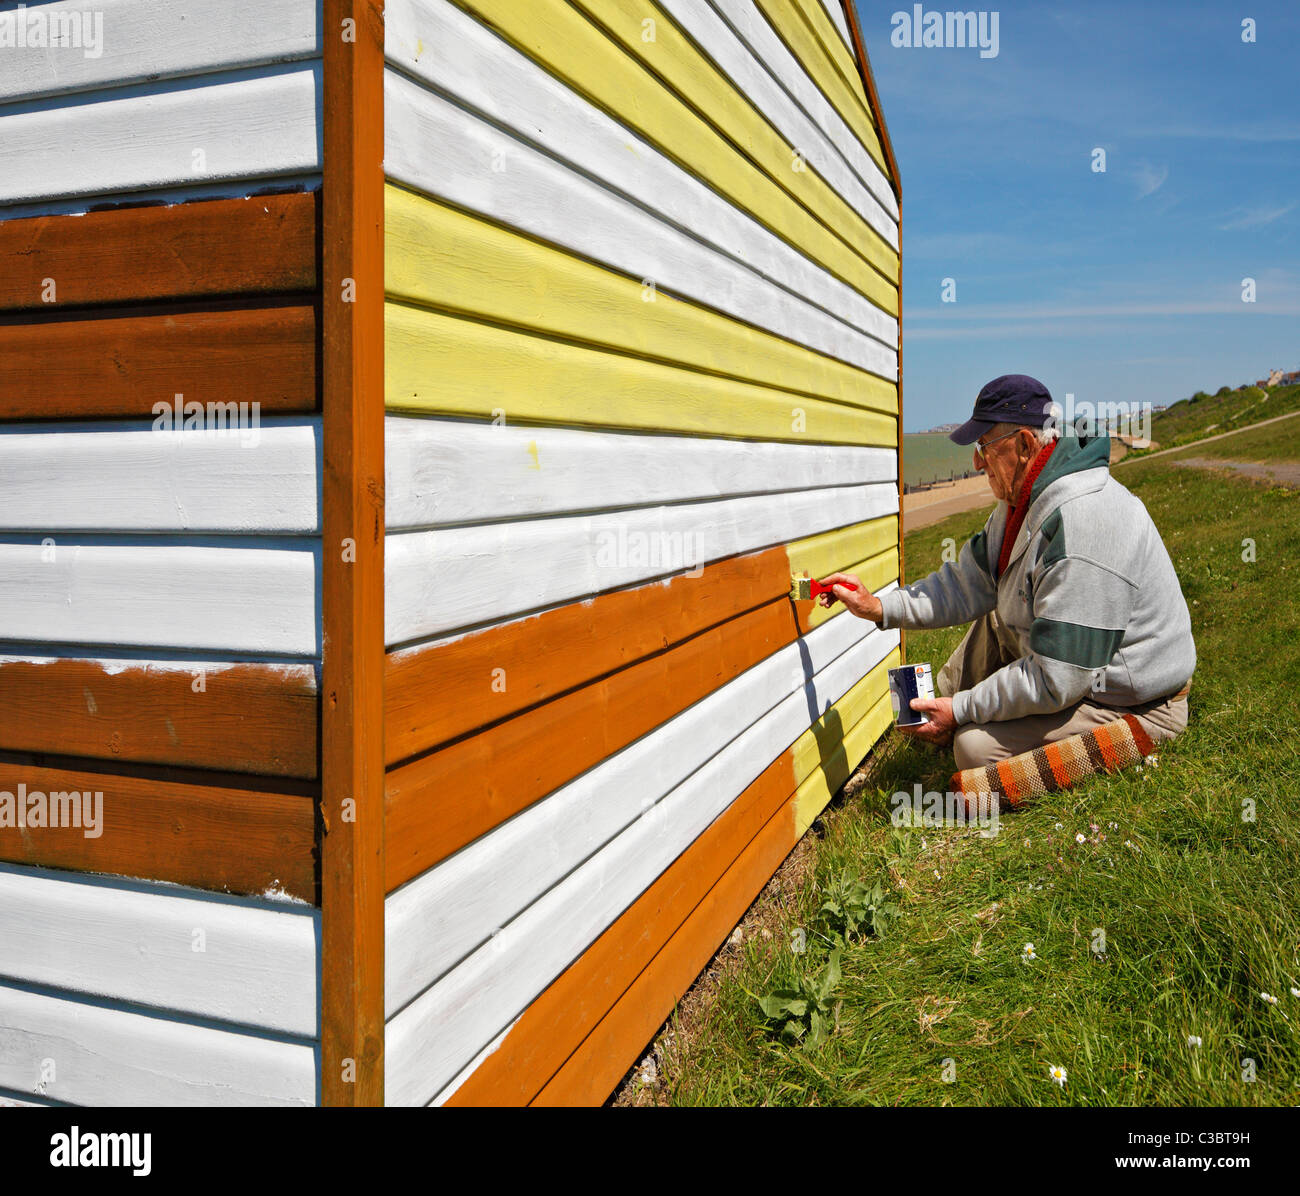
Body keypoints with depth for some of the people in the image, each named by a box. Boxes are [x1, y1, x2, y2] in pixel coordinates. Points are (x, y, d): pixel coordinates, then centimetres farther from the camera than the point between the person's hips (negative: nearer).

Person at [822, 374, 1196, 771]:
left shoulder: (1082, 527, -33)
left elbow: (1055, 679, -32)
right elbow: (970, 582, 7)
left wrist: (961, 710, -22)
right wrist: (880, 608, -2)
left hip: (1131, 704, -10)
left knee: (976, 746, -19)